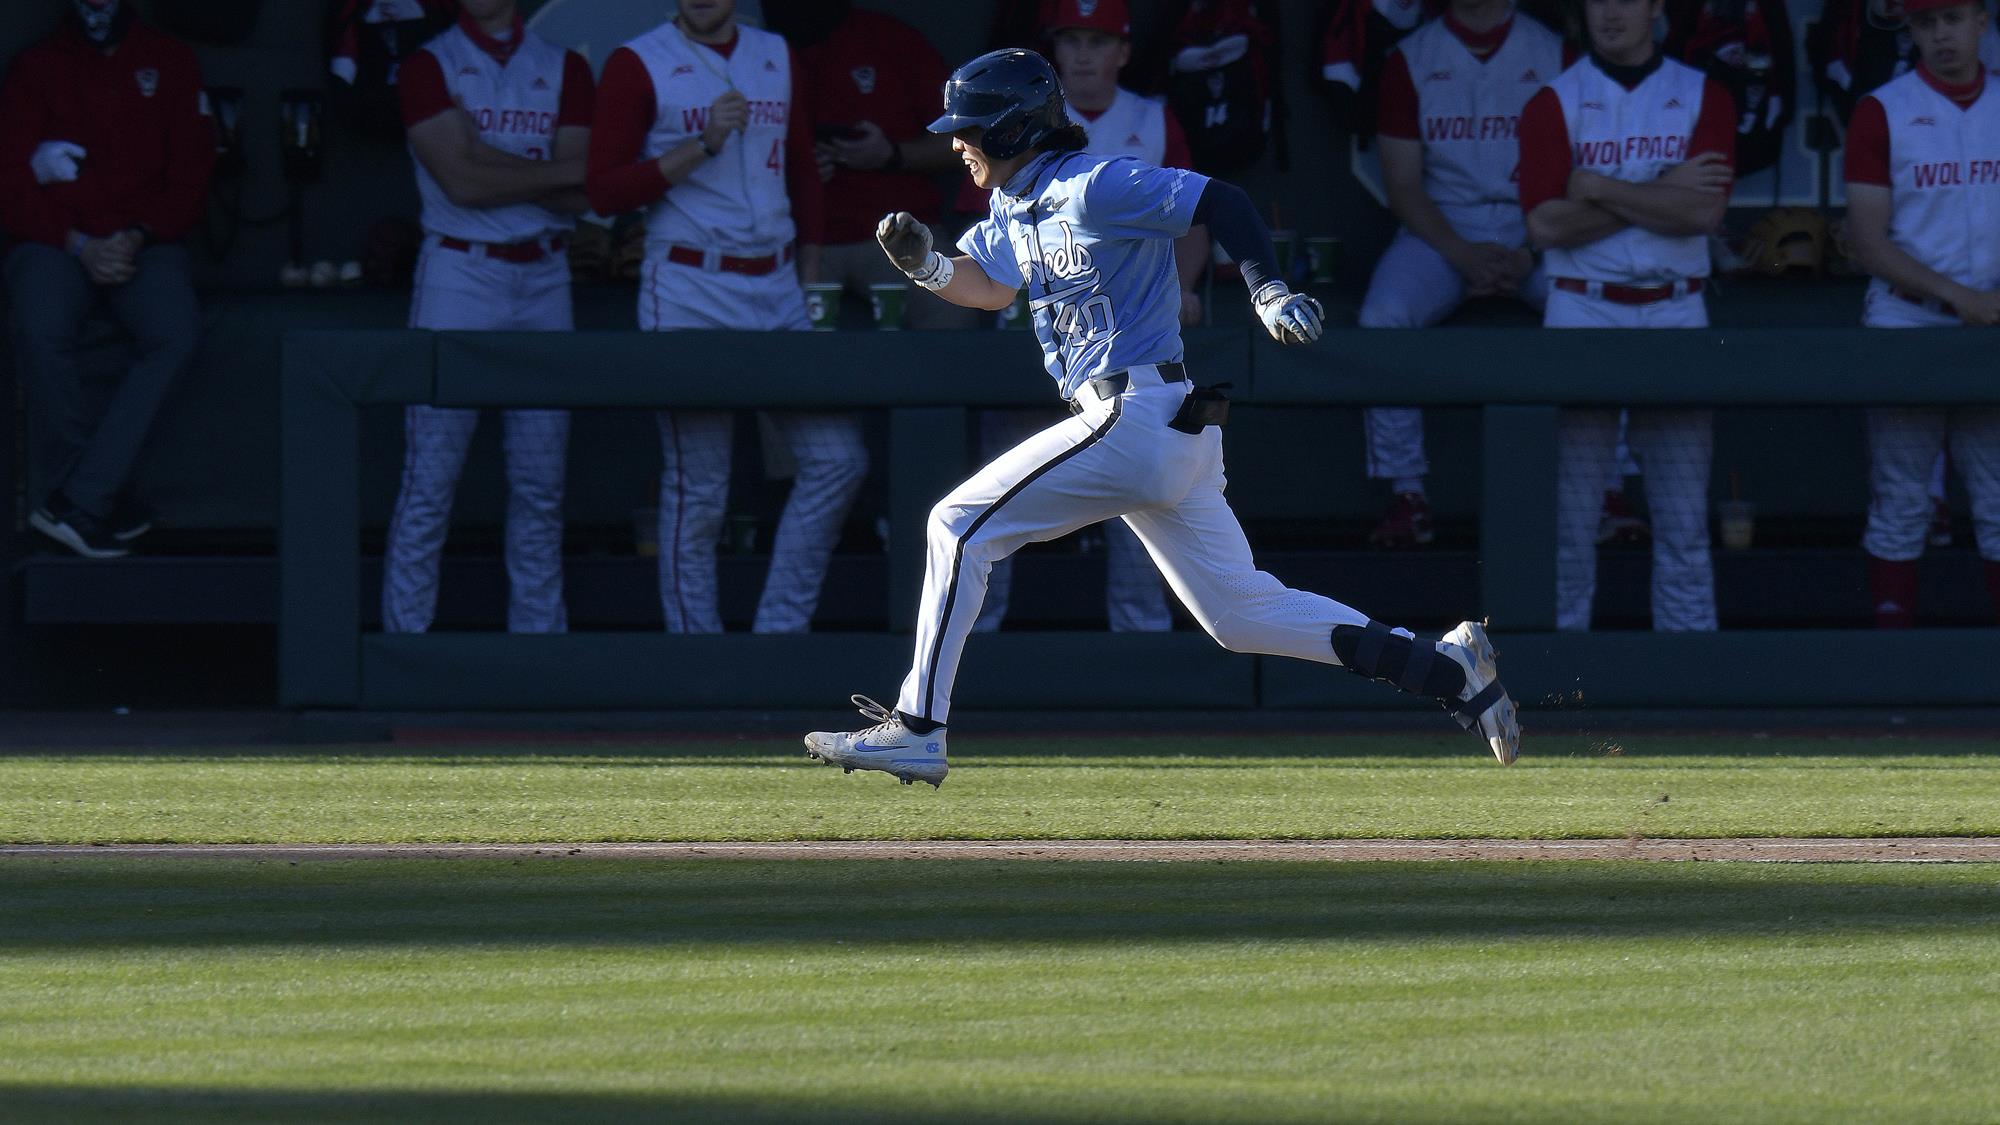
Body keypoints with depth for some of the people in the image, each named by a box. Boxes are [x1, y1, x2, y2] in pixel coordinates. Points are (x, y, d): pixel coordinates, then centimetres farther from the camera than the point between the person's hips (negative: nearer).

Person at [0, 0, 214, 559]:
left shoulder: (169, 63, 12)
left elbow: (190, 177, 7)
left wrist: (137, 238, -10)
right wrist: (77, 245, -12)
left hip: (142, 243, 1)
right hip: (55, 240, -1)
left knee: (176, 334, -31)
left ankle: (79, 500, -31)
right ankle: (106, 498, -23)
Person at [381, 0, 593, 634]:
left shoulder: (564, 70, 10)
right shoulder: (431, 66, 1)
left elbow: (578, 196, -2)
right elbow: (461, 180, -11)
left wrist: (487, 155, -10)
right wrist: (563, 170, -6)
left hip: (543, 279, 3)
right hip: (459, 277, -3)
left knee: (540, 486, 5)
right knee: (429, 483, -6)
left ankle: (539, 635, 11)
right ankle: (404, 639, -3)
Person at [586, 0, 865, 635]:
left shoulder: (777, 58, 13)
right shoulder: (639, 65, -3)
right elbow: (605, 192, -9)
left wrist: (811, 271, 15)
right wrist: (702, 145, -18)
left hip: (777, 290, 5)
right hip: (689, 292, -5)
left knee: (837, 459, -3)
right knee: (697, 489, -4)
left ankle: (780, 631, 6)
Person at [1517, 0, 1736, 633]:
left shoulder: (1702, 99, 6)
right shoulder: (1554, 103, 4)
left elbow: (1704, 212, -7)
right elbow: (1546, 224, -8)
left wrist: (1599, 189, -8)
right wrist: (1661, 193, -9)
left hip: (1675, 313, 1)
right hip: (1582, 313, -1)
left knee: (1685, 524, 0)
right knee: (1570, 517, -2)